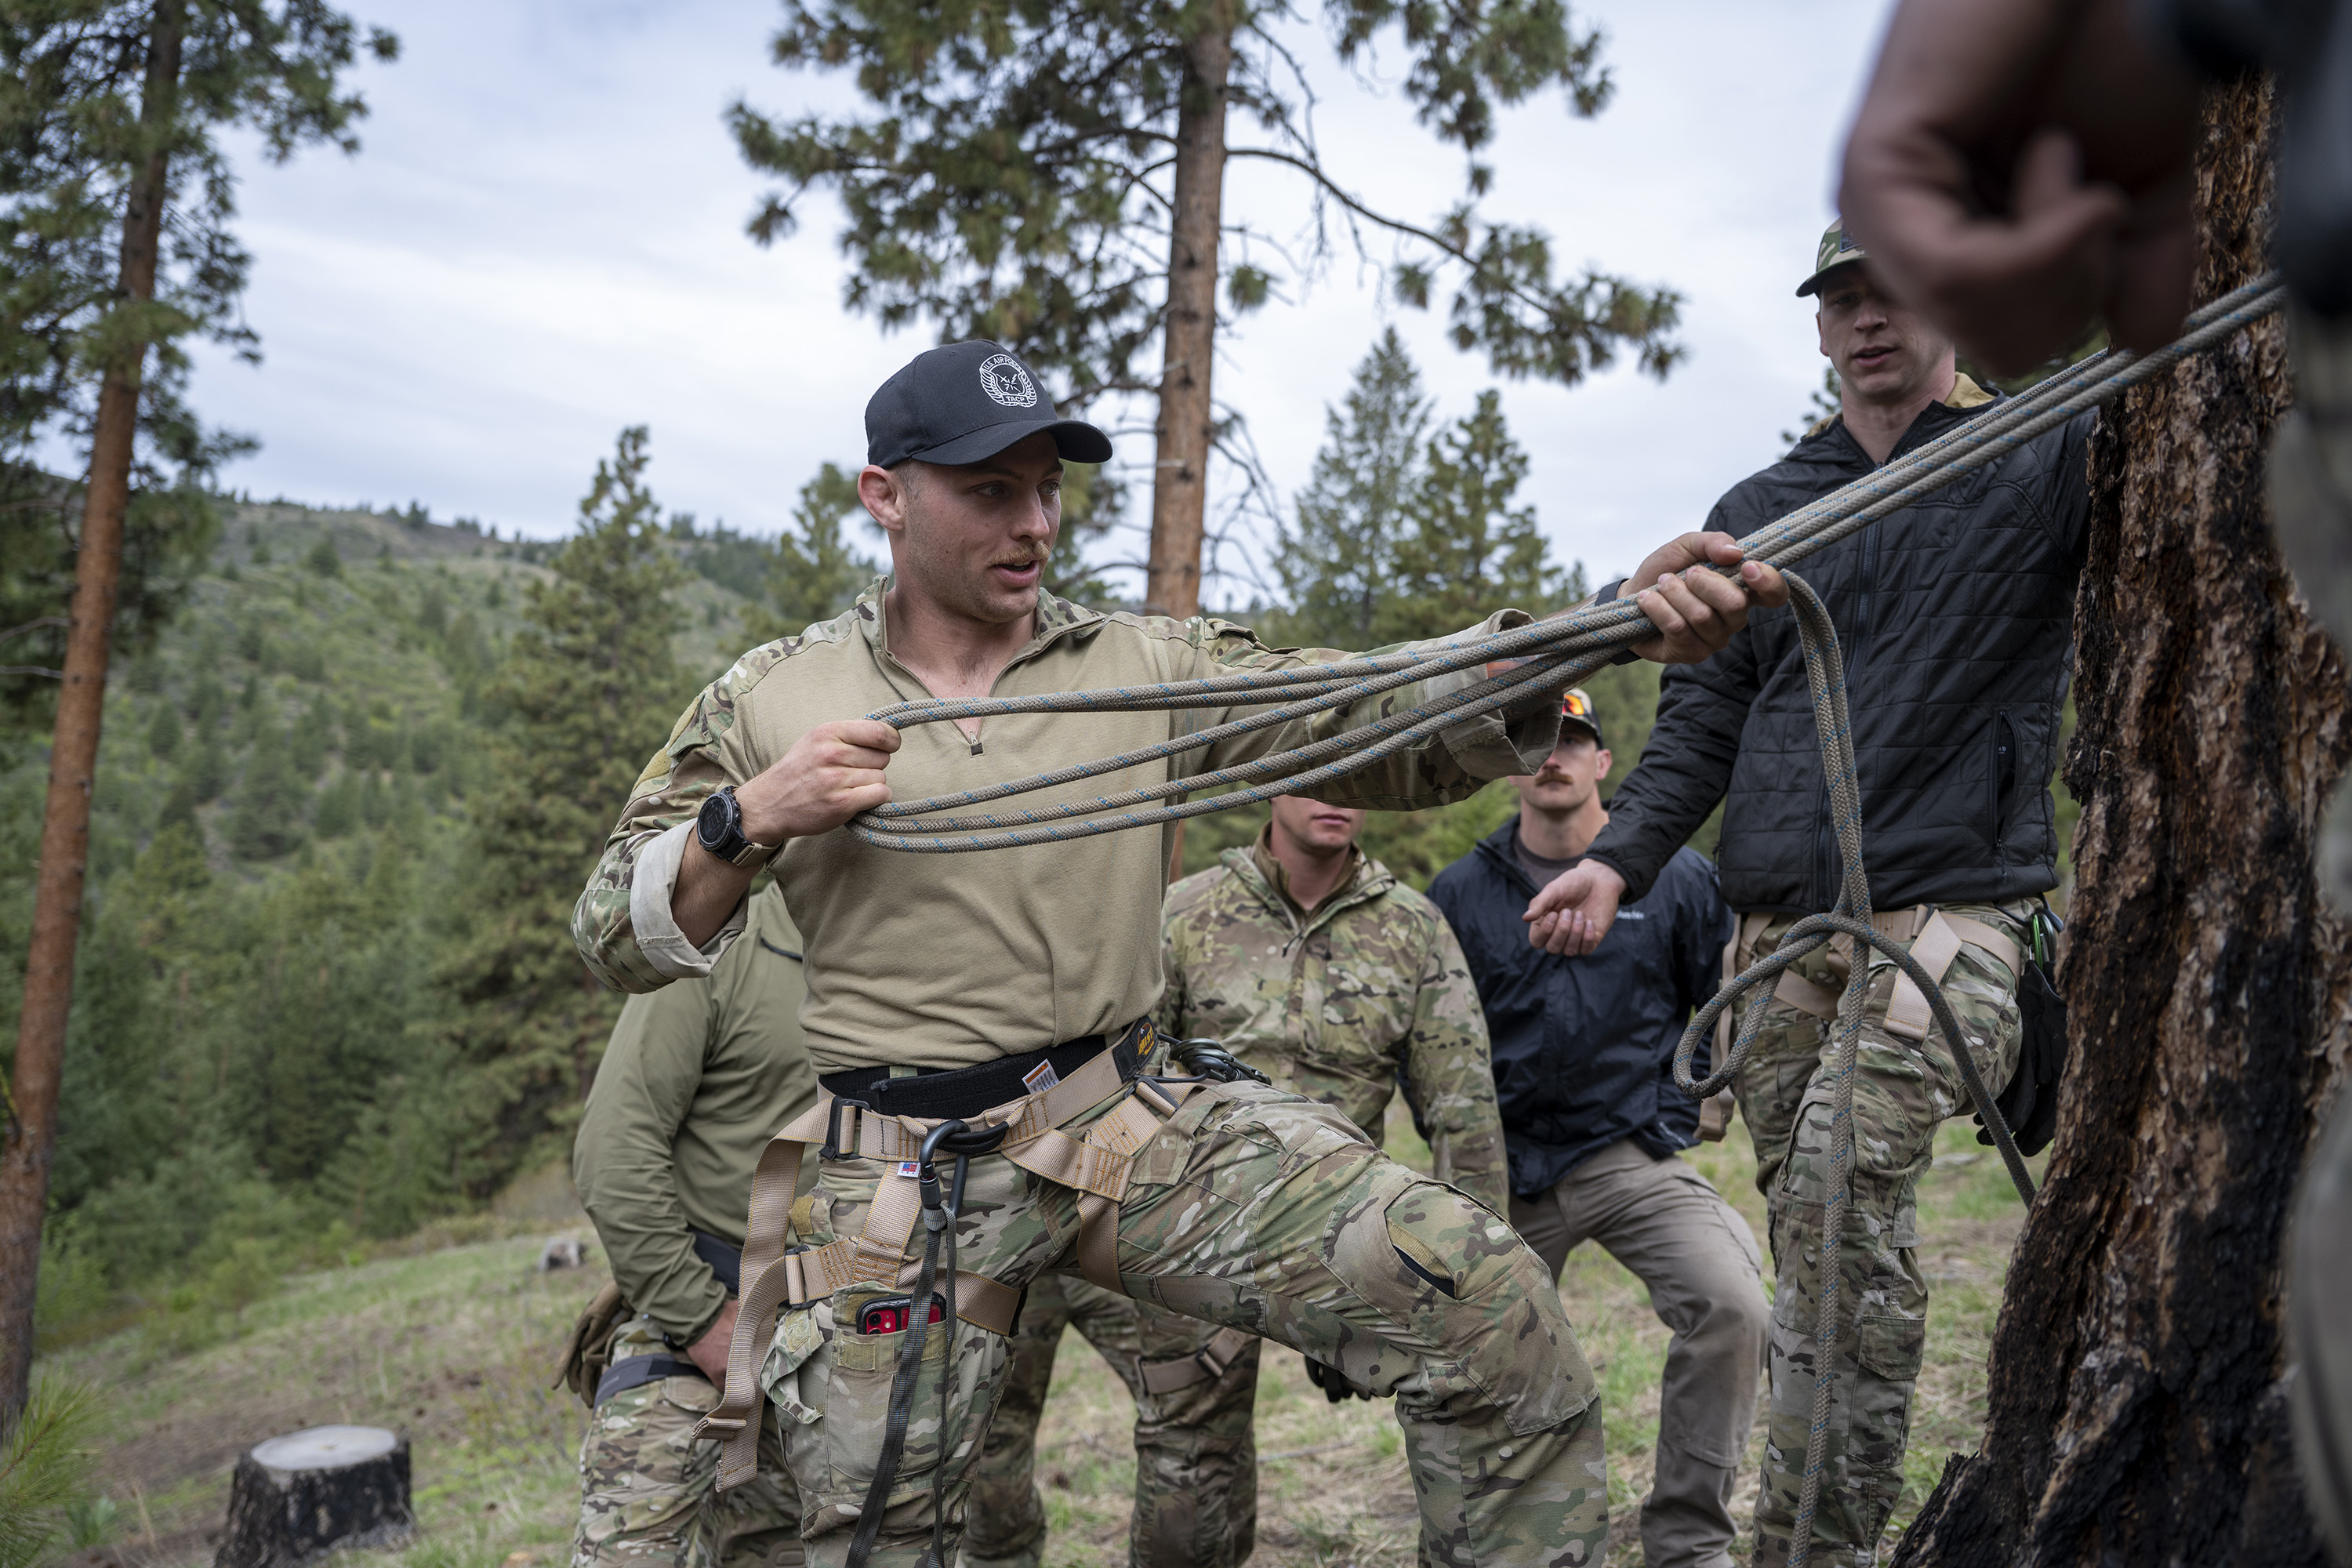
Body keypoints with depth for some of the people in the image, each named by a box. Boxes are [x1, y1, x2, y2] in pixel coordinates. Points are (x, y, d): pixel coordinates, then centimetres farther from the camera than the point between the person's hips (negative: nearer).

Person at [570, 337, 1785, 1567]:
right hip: (901, 1178, 0)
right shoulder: (769, 702, 2)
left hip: (1136, 1126, 1)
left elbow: (1387, 723, -9)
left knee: (1481, 1294, -17)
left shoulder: (1150, 668, 3)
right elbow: (615, 941, 6)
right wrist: (750, 821, -14)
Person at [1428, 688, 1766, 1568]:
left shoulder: (1676, 875, 3)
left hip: (1638, 1157, -1)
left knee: (1731, 1306, -23)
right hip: (1508, 1169, 2)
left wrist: (1694, 1105, 4)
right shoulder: (1460, 894, 5)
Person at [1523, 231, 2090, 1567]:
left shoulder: (2047, 460, 8)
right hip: (1780, 923, 4)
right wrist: (1623, 857, 2)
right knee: (1812, 1230, 5)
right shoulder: (1761, 512, 18)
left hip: (1953, 904, -4)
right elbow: (1705, 717, 15)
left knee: (1845, 1171, -23)